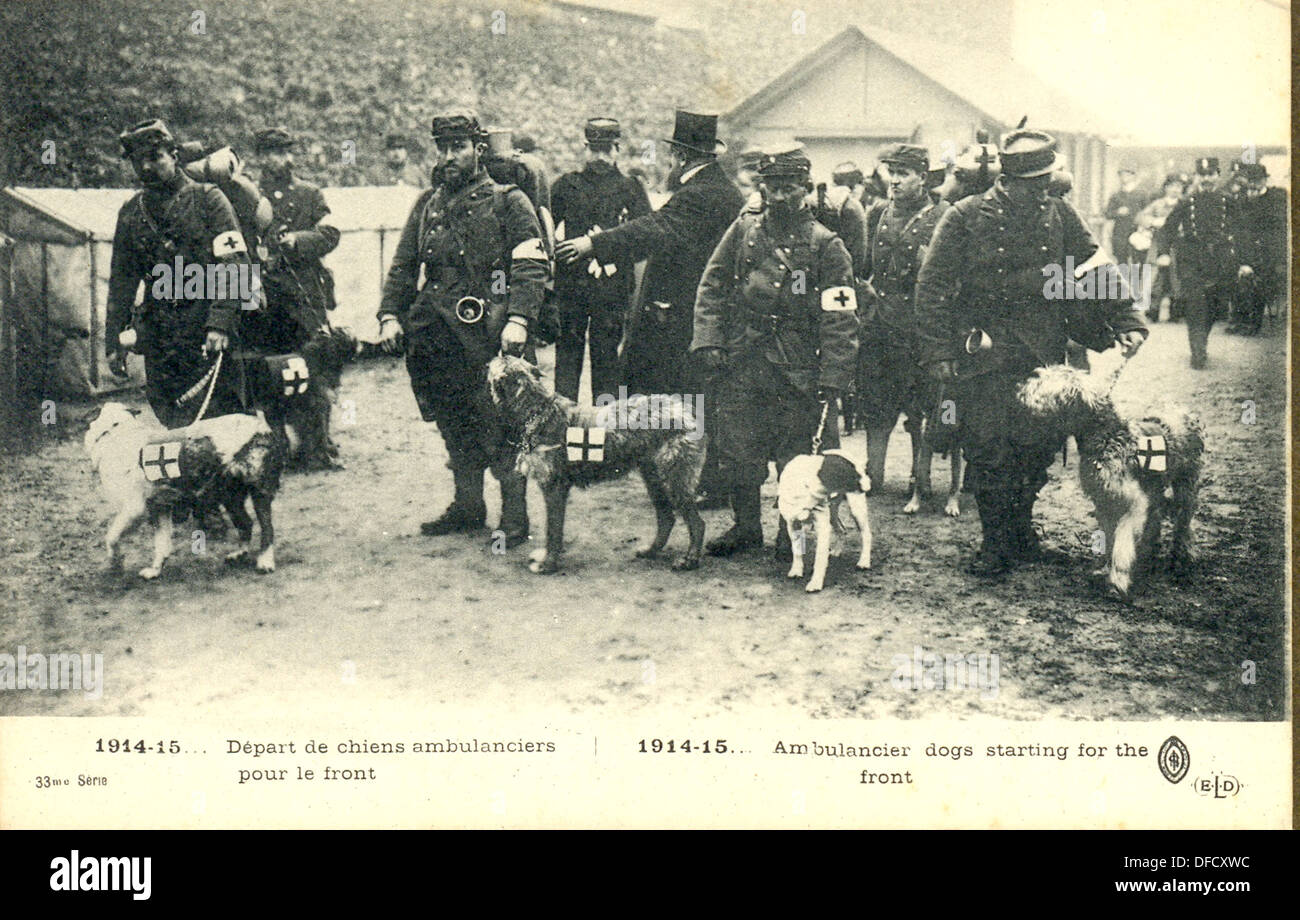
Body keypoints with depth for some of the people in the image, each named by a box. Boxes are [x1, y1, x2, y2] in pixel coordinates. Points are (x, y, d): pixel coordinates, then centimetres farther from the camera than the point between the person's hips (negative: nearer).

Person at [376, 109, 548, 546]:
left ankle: (515, 515, 1)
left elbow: (532, 266, -7)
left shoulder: (508, 202, 1)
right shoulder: (427, 204, 17)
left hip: (486, 337, -5)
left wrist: (518, 320, -20)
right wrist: (390, 315, 5)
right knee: (454, 427, 12)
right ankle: (467, 506, 24)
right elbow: (402, 266, 19)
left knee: (499, 426, -7)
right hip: (434, 338, 6)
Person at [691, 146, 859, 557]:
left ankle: (792, 534, 21)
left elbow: (841, 319, -6)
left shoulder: (826, 246, -3)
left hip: (797, 369, -3)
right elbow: (712, 287, 11)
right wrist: (708, 340, -2)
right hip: (742, 364, 3)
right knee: (737, 453, 7)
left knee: (797, 458, 4)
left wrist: (833, 380, -12)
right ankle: (745, 526, 25)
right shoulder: (742, 231, 7)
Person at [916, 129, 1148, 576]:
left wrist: (1127, 323, -1)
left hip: (1043, 356, 3)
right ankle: (995, 544, 12)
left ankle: (1021, 528, 26)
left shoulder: (1061, 217, 7)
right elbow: (932, 287, -4)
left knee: (1038, 447, 4)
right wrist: (939, 353, -9)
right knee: (987, 451, -2)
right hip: (982, 354, -3)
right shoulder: (965, 219, -4)